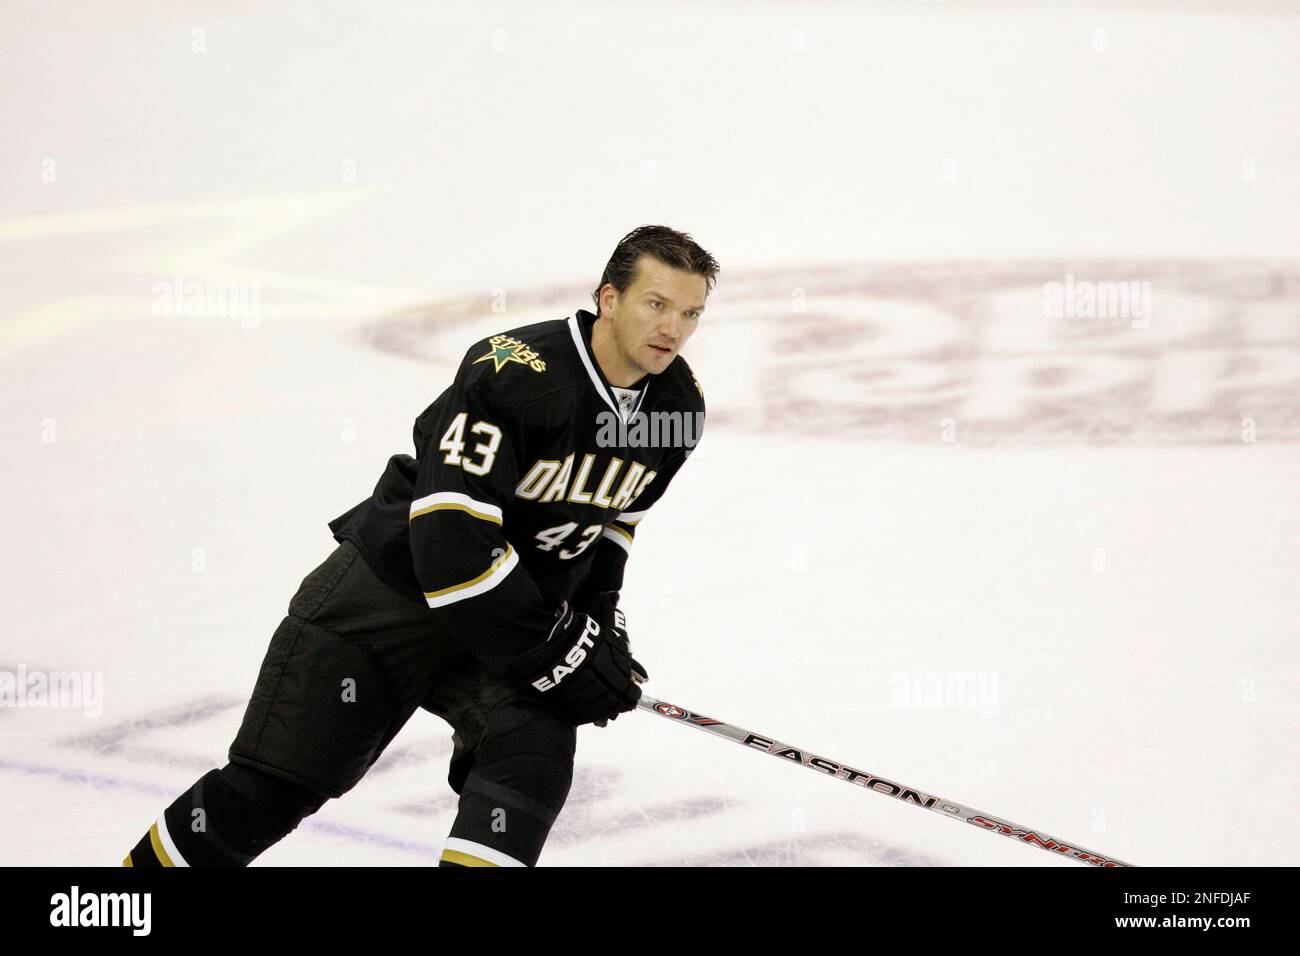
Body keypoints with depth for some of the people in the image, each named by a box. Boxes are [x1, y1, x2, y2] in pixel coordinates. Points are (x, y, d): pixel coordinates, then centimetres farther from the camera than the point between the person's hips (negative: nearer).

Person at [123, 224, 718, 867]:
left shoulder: (678, 403, -5)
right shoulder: (514, 373, -28)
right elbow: (451, 536, -32)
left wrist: (600, 631, 5)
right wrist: (558, 651, -27)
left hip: (521, 614, 6)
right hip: (392, 588, -6)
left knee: (533, 758, -22)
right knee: (268, 788, -3)